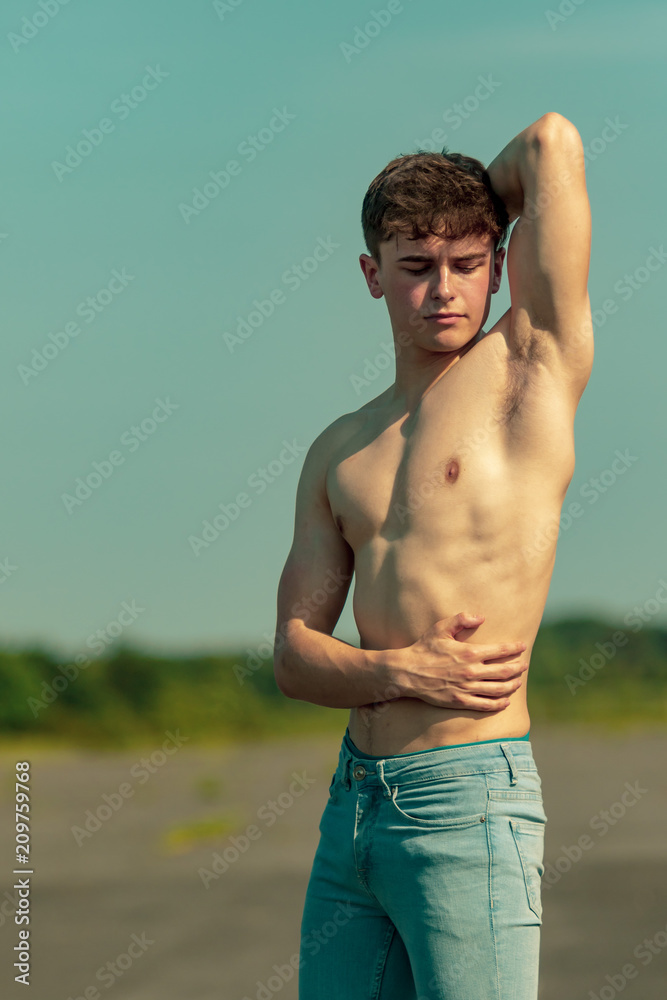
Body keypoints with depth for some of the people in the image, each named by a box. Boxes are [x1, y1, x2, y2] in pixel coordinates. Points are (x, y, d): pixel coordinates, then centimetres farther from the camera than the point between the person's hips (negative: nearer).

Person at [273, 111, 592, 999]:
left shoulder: (532, 364, 0)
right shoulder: (339, 454, 16)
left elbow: (552, 142, -4)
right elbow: (294, 656, 11)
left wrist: (481, 197, 17)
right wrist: (401, 671, -9)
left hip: (471, 796, -6)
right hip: (352, 804, 6)